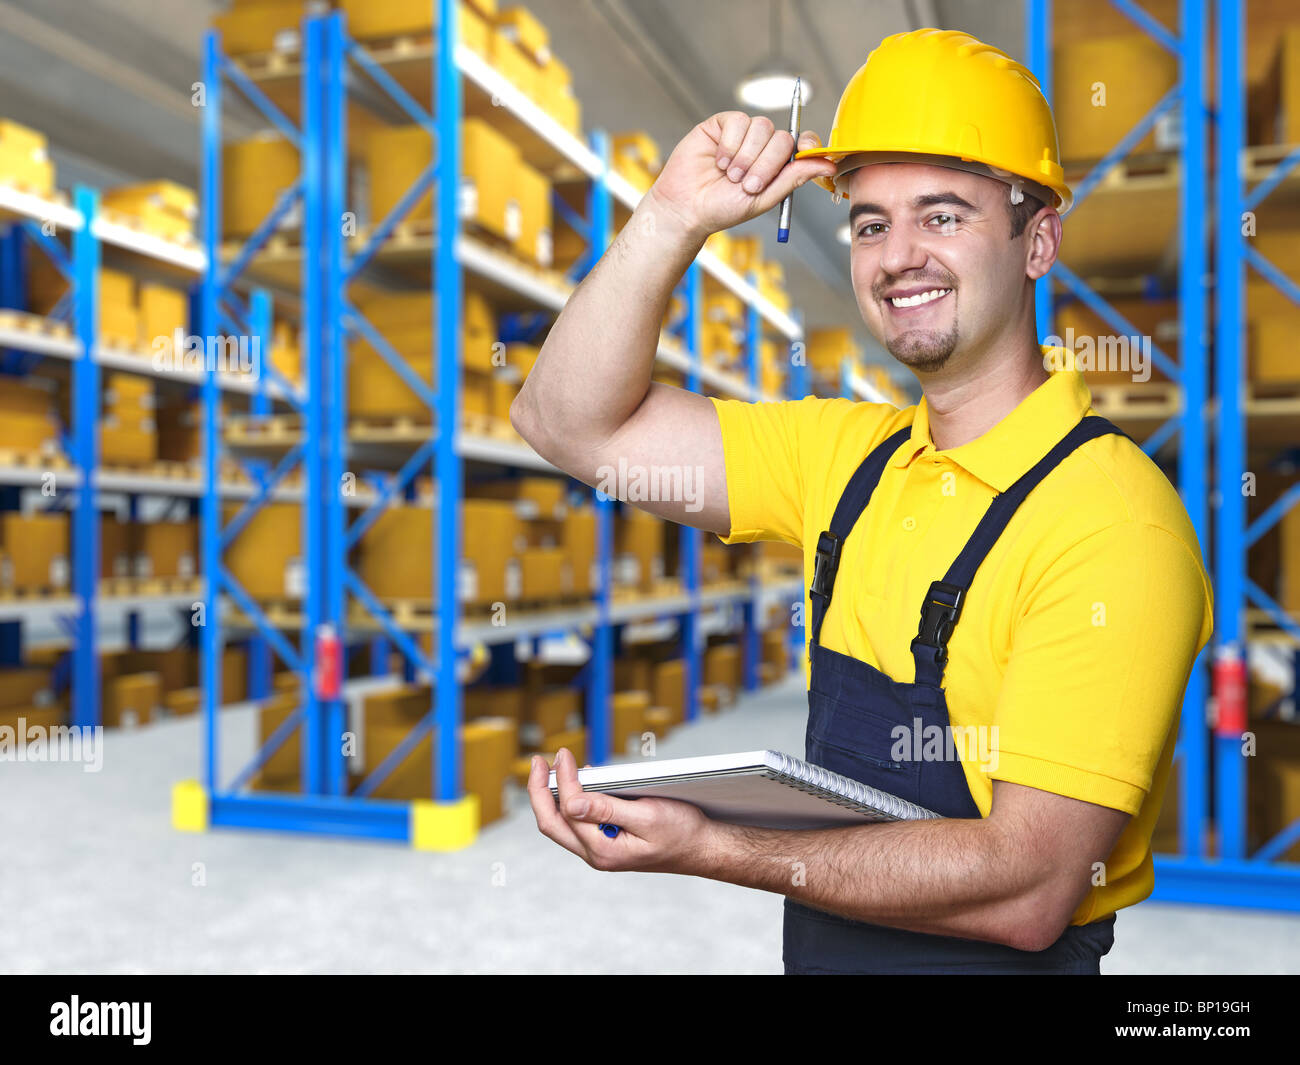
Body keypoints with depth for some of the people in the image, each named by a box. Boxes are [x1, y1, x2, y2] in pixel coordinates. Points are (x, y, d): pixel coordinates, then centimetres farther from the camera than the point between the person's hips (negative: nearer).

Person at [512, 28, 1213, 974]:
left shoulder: (1114, 522, -18)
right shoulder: (854, 453, 3)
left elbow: (1029, 891, -21)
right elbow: (574, 426, 3)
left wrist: (707, 849, -26)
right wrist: (675, 217, -8)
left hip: (993, 963, -6)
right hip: (821, 947, 6)